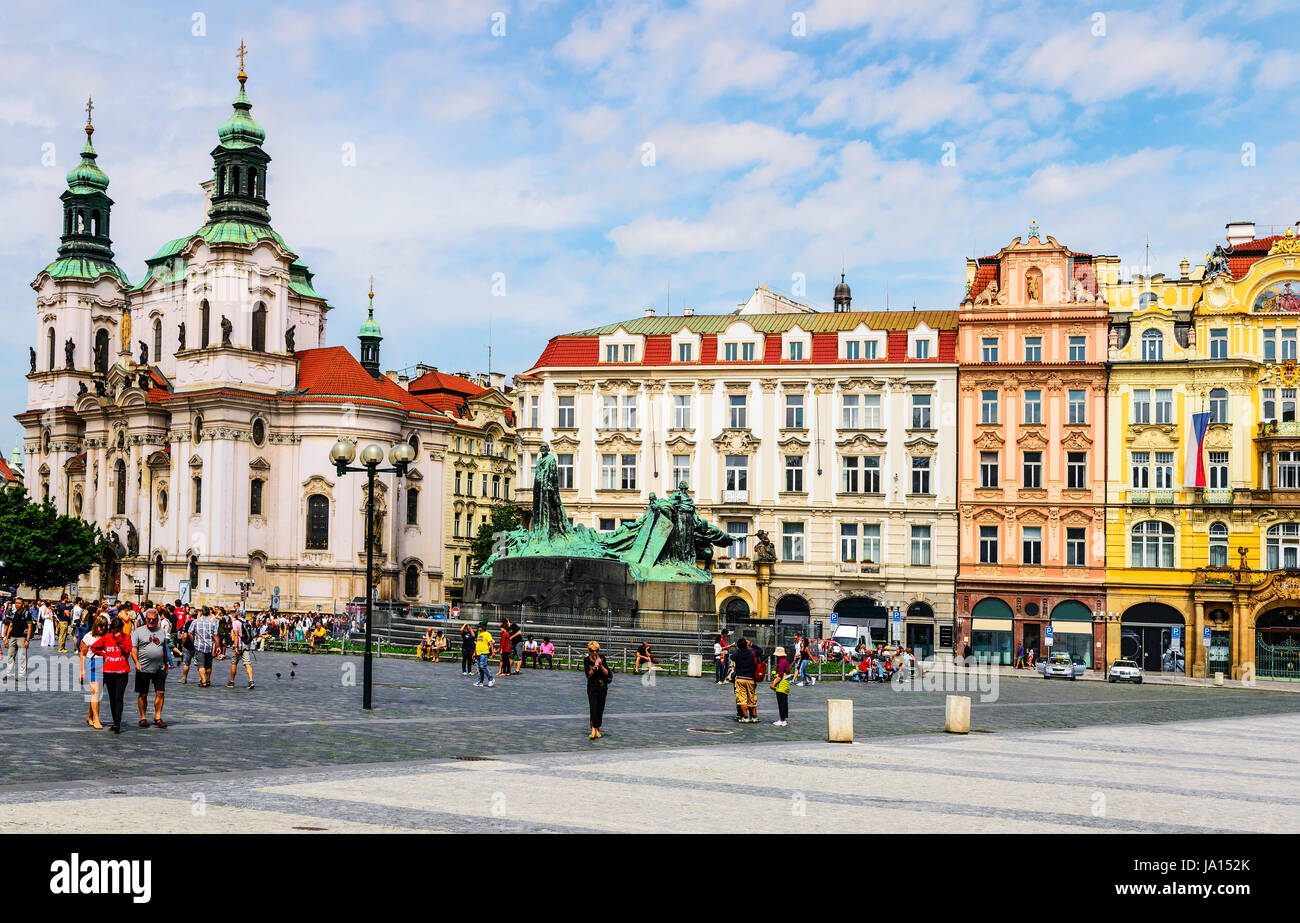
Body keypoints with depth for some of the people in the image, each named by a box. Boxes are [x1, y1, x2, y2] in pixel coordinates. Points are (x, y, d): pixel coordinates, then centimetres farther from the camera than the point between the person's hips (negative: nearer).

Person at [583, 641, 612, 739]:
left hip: (603, 687, 2)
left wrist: (601, 666, -17)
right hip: (592, 687, -2)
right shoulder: (586, 660, -4)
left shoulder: (602, 658, -1)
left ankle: (597, 729, 17)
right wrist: (594, 667, -25)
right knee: (593, 708, -15)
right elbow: (588, 675, -11)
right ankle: (593, 730, -22)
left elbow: (607, 674, -3)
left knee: (600, 709, 5)